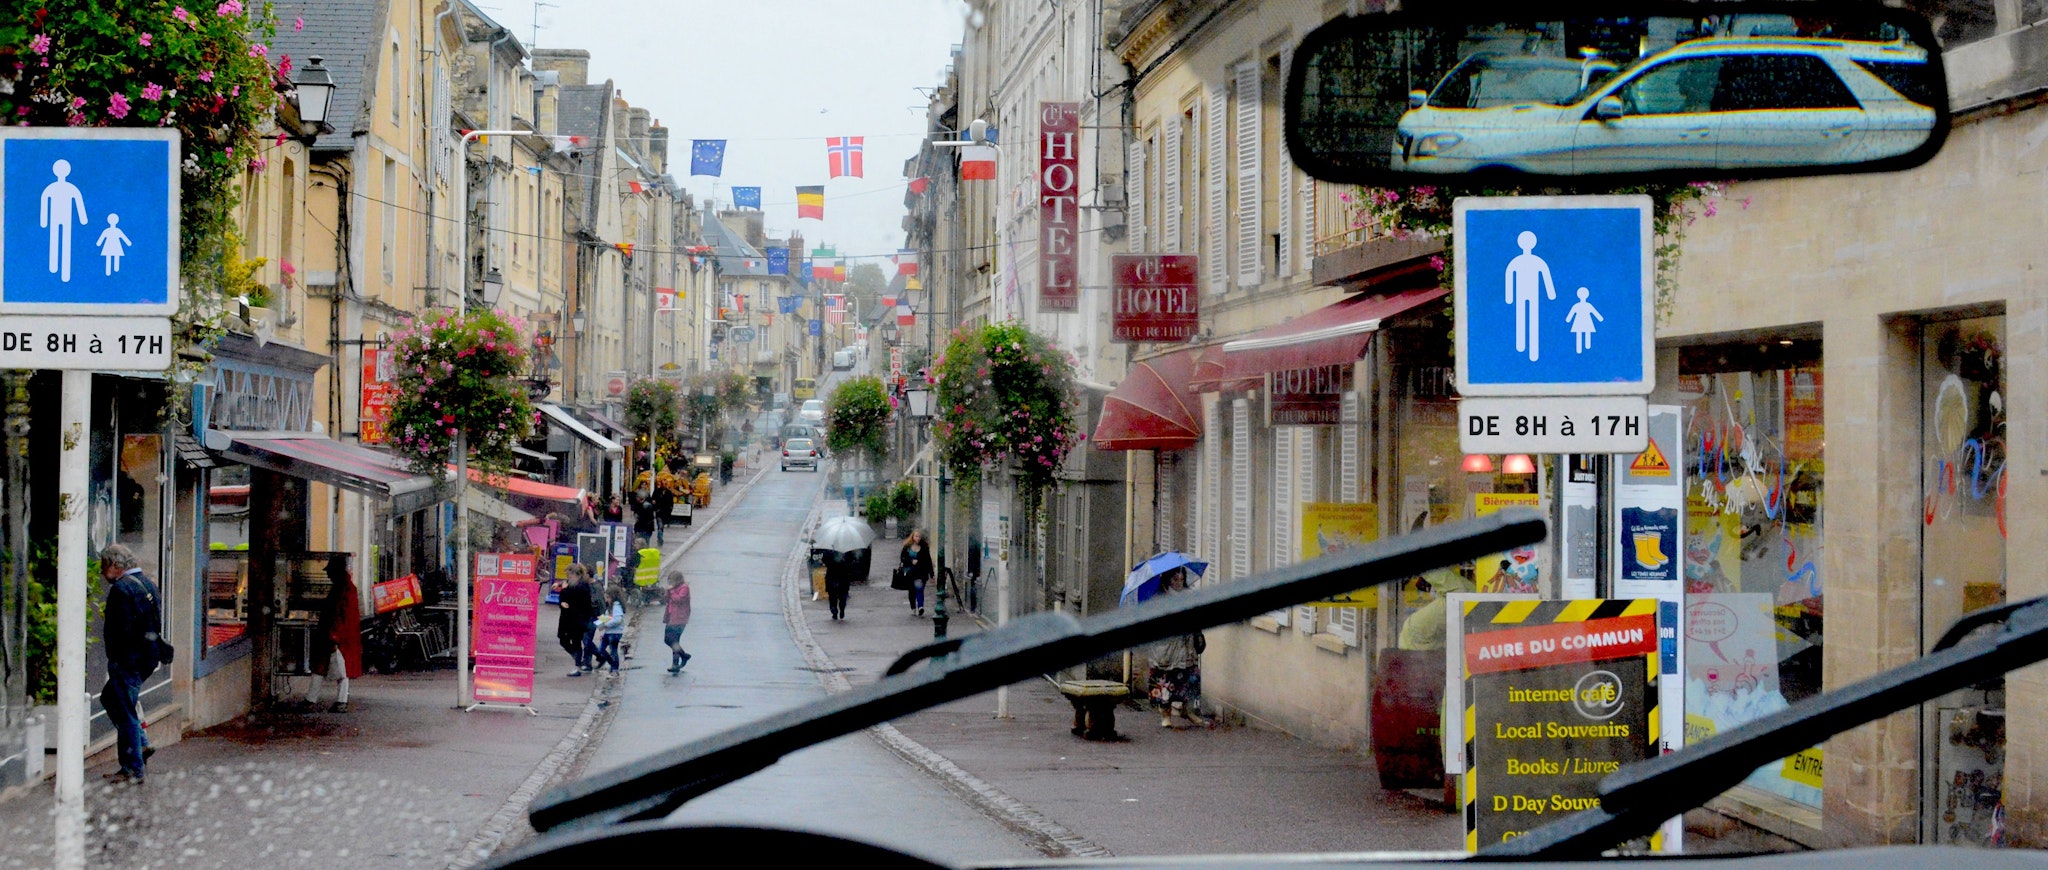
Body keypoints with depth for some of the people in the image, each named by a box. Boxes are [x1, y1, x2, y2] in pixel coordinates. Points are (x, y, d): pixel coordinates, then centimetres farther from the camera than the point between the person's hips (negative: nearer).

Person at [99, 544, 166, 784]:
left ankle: (132, 770, -1)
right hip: (150, 655, 10)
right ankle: (141, 745, 18)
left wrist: (115, 659, -15)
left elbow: (119, 629, -20)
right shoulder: (147, 583, 15)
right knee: (110, 698, 24)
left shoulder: (121, 588, -15)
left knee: (125, 713, -3)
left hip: (129, 657, -10)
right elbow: (155, 622, 18)